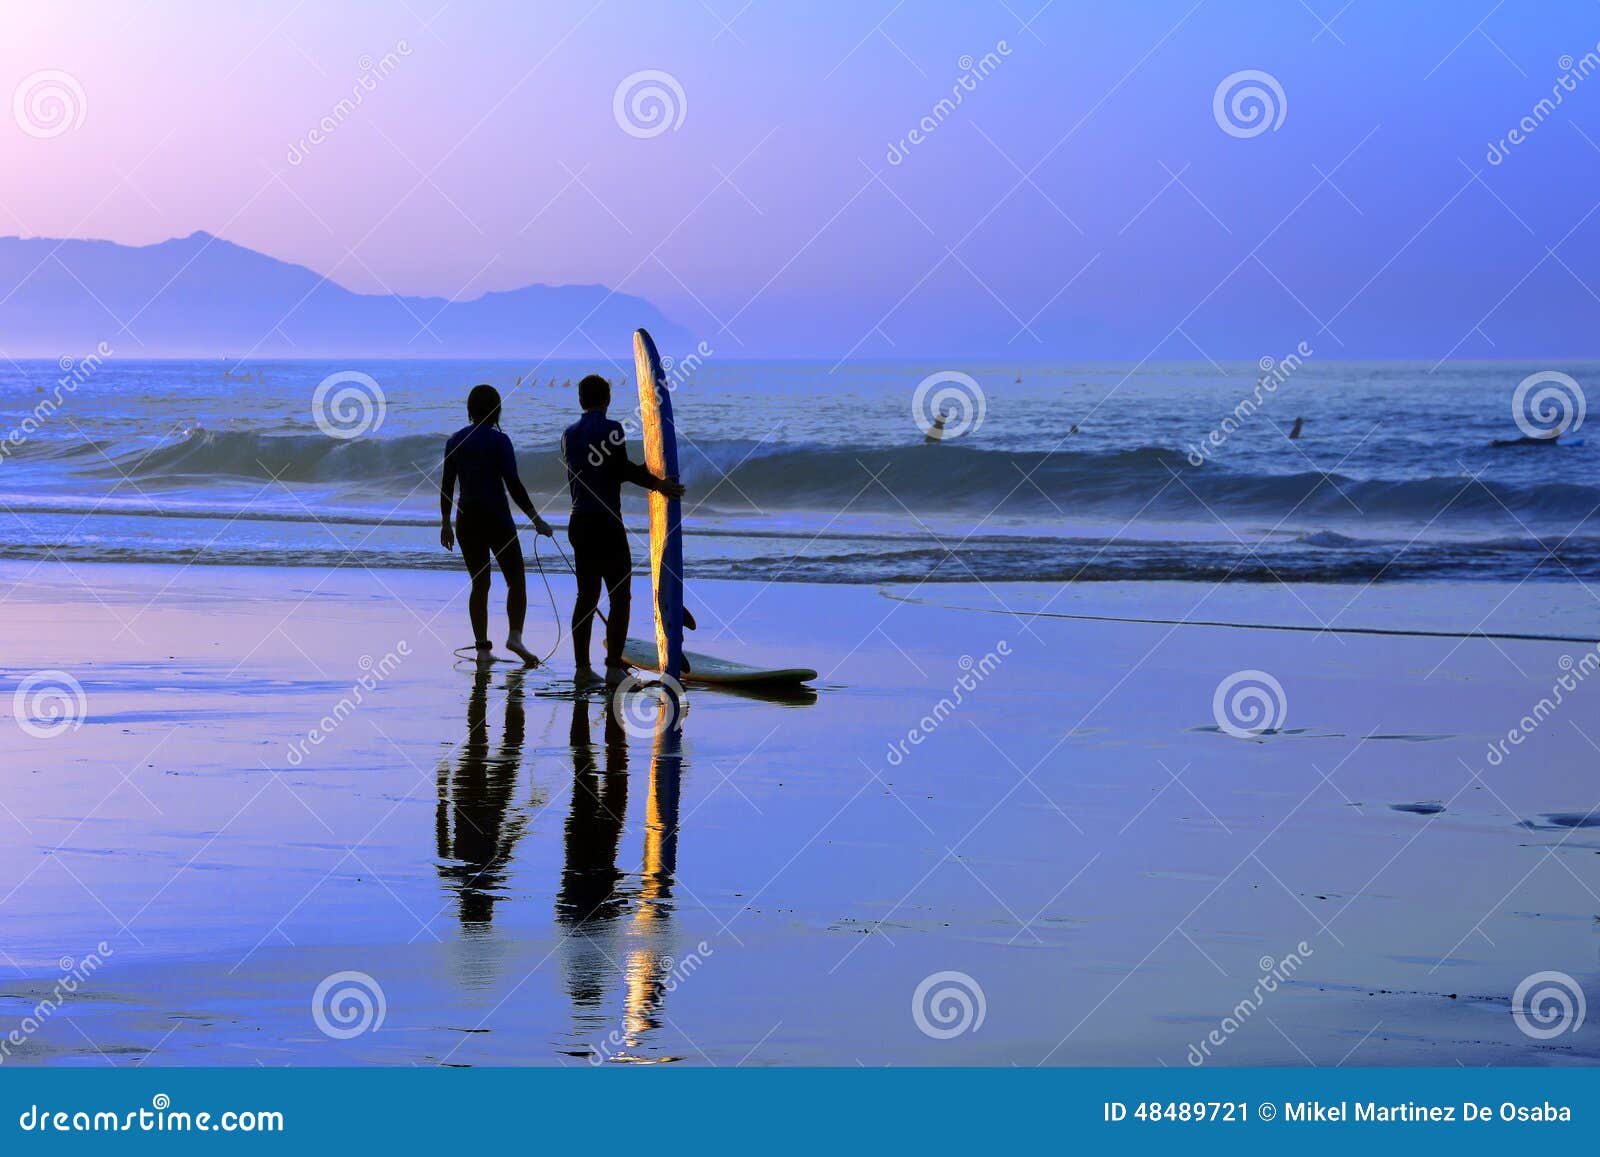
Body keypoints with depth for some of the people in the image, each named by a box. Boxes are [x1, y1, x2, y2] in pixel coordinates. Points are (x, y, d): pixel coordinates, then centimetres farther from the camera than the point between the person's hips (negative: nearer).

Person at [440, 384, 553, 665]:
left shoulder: (456, 440, 4)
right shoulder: (498, 439, -10)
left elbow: (446, 484, 7)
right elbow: (513, 484, -14)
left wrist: (445, 524, 16)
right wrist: (537, 521, -10)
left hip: (466, 519, 5)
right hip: (496, 518, -5)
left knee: (480, 584, 11)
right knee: (516, 581, 3)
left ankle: (482, 648, 6)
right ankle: (515, 636, -15)